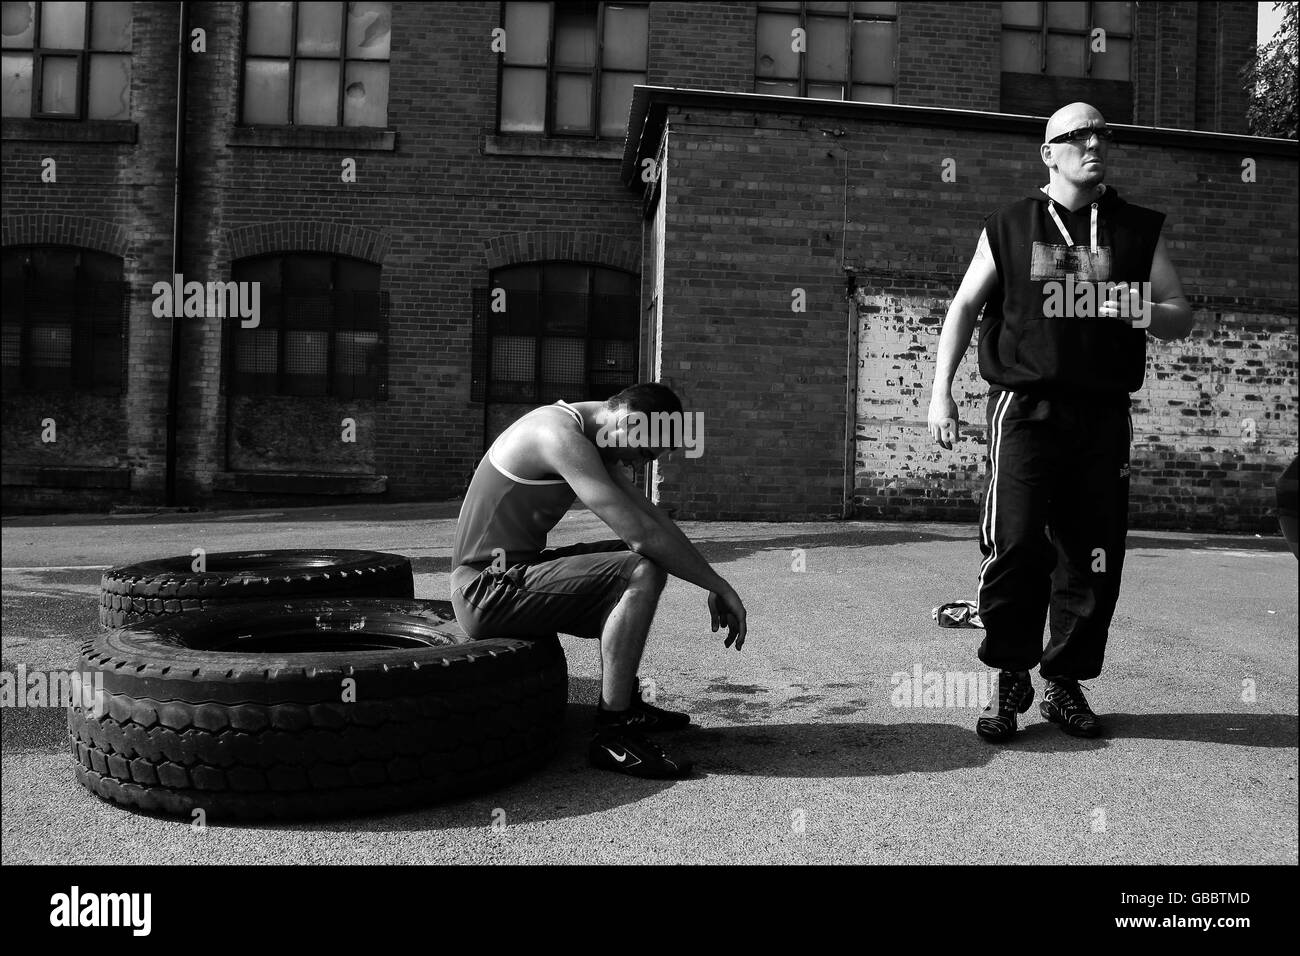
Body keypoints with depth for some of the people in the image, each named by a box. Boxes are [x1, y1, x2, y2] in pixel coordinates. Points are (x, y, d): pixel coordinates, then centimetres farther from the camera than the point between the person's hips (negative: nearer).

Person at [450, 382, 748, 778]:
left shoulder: (592, 440, 11)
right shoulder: (563, 436, -21)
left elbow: (652, 517, 14)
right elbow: (641, 534, -25)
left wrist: (713, 584, 10)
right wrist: (719, 586, -16)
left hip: (513, 571, 10)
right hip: (487, 588, -10)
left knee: (632, 560, 20)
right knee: (641, 575, -23)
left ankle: (624, 701, 26)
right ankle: (611, 736, -13)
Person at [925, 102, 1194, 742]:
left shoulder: (1138, 230, 15)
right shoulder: (1010, 227, 10)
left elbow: (1181, 315, 16)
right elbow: (965, 306, 11)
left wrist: (1149, 313, -9)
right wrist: (941, 390, 1)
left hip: (1103, 418, 3)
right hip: (1025, 409, -2)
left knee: (1093, 557, 2)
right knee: (1015, 546, -12)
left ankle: (1066, 683, 17)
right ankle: (1011, 681, 4)